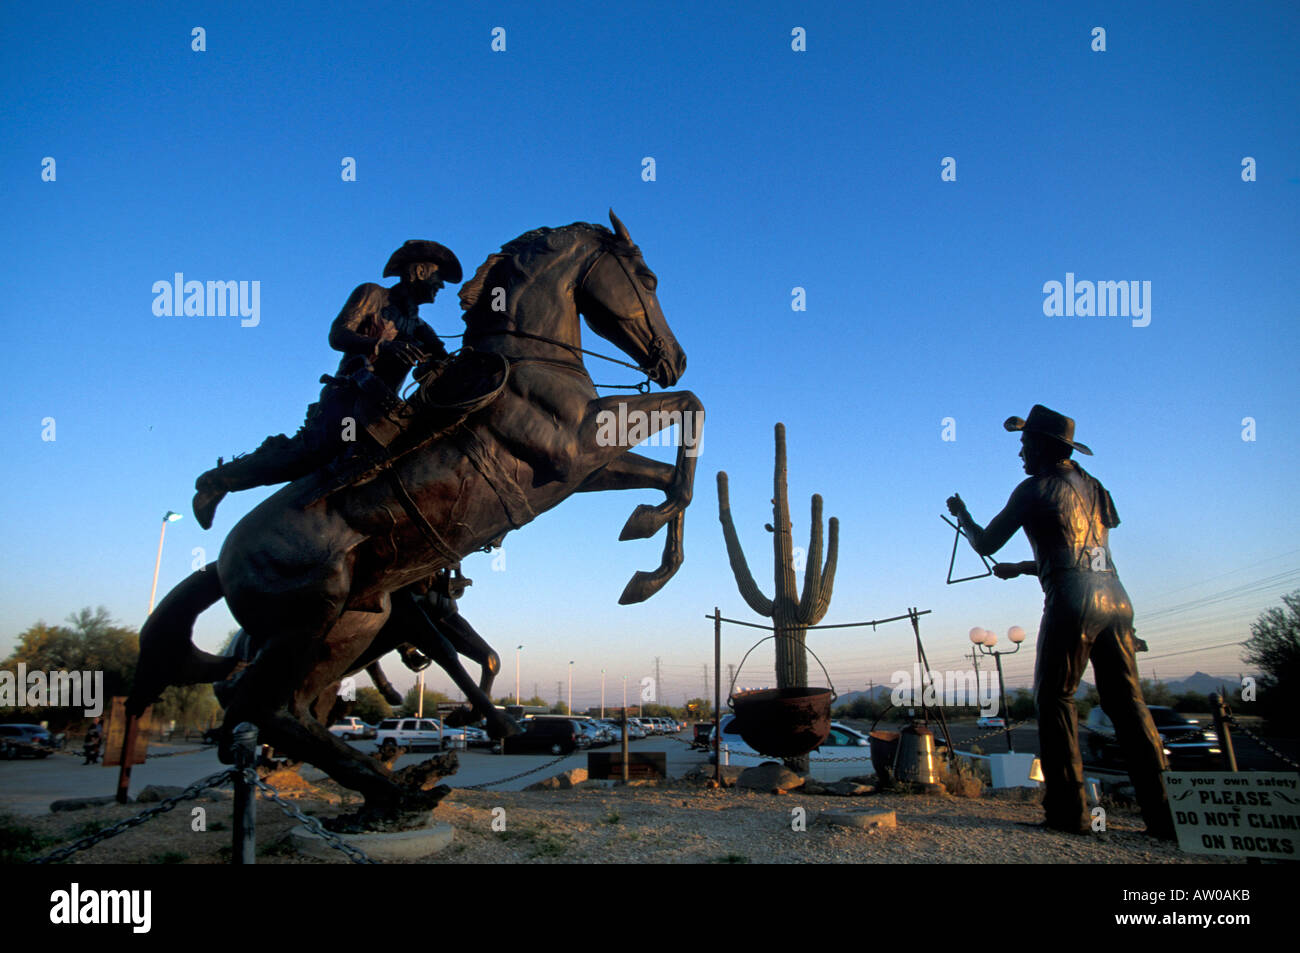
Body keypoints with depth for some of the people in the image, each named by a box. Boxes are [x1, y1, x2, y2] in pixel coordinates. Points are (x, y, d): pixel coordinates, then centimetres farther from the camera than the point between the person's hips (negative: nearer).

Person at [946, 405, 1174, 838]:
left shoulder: (1036, 488, 0)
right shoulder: (1091, 486, 21)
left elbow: (985, 544, 7)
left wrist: (961, 513, 25)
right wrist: (1020, 569, 40)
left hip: (1072, 601, -7)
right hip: (1114, 596, 7)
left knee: (1054, 699, 2)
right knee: (1127, 702, 8)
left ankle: (1068, 810, 1)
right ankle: (1163, 814, 6)